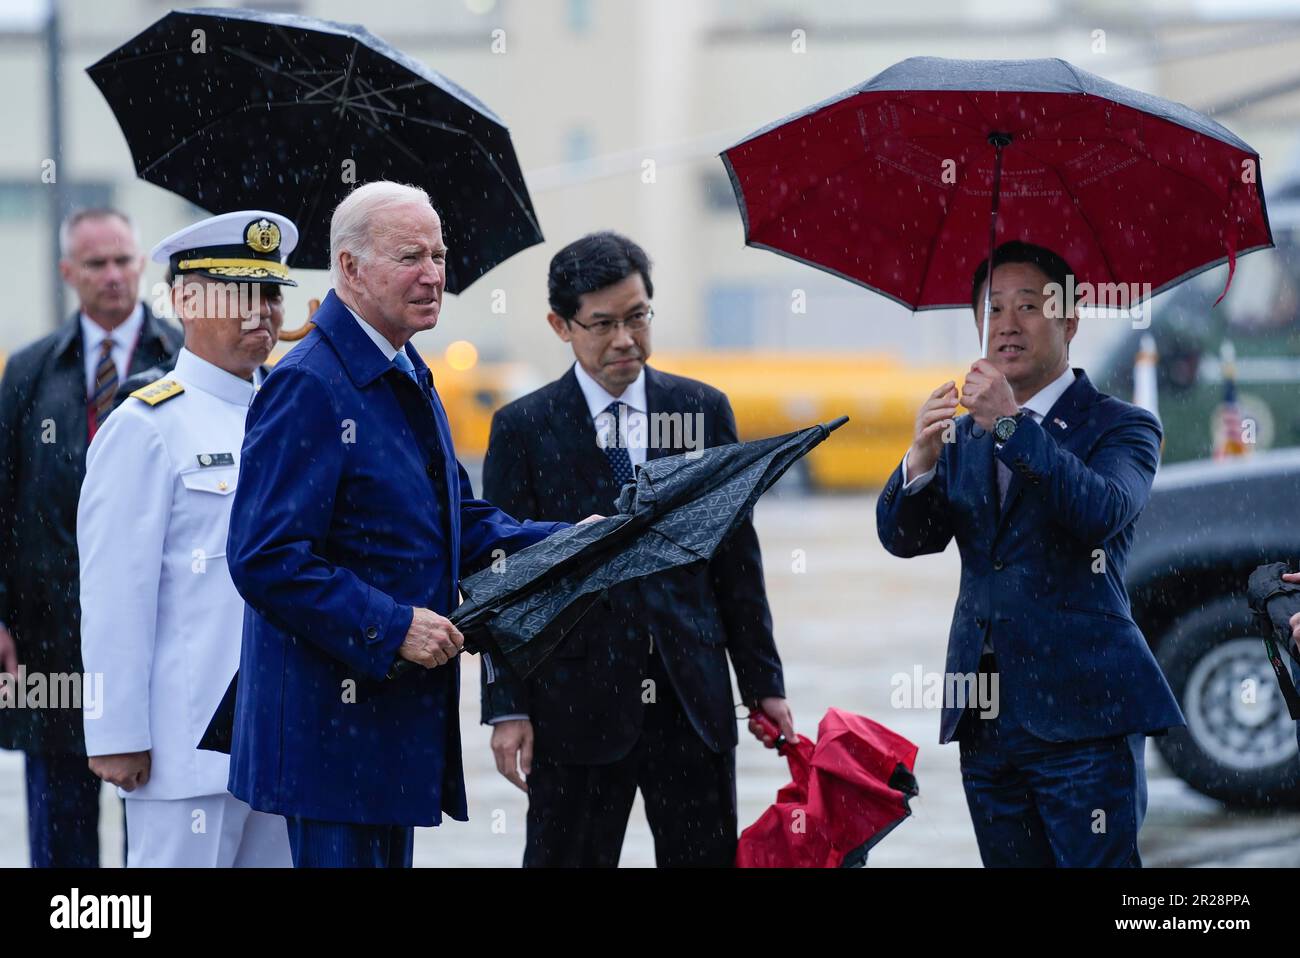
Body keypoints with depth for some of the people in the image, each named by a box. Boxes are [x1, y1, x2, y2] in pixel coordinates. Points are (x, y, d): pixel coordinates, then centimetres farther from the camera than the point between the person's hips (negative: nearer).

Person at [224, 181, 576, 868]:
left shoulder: (408, 379, 16)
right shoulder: (307, 386, -16)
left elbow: (457, 524, 23)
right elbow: (266, 559, -22)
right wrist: (392, 627, -22)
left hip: (400, 706, 10)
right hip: (333, 717, -10)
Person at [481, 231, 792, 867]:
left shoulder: (704, 411, 8)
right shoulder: (522, 429, 1)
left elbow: (736, 559, 10)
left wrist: (763, 683, 8)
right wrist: (507, 709, -6)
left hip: (694, 702, 2)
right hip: (577, 711, -2)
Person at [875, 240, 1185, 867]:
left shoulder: (1119, 427, 2)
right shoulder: (962, 436, 16)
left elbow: (1104, 511, -19)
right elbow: (903, 538, 2)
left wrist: (1012, 426, -27)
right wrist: (922, 459, -17)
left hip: (1080, 720, -5)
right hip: (986, 722, 5)